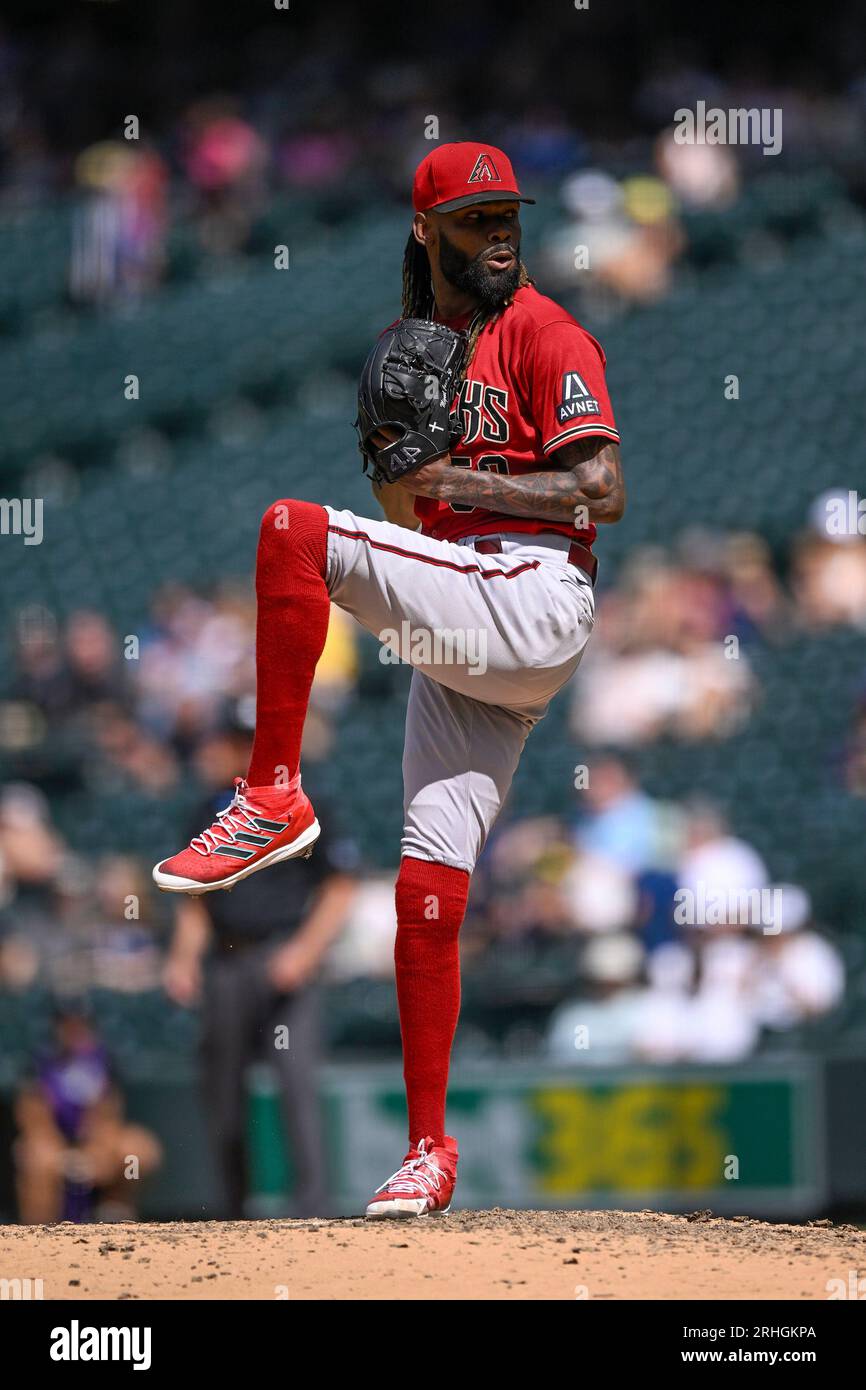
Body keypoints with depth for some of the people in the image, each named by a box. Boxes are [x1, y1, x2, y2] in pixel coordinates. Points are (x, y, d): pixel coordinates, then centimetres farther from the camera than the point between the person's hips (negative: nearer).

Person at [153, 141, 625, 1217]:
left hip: (535, 599, -7)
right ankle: (429, 1149, 4)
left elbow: (603, 490, -11)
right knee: (427, 885, 0)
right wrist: (391, 455, 4)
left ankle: (274, 797, -20)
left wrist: (457, 480, -13)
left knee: (295, 530, -24)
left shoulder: (543, 335, -1)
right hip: (455, 642, 7)